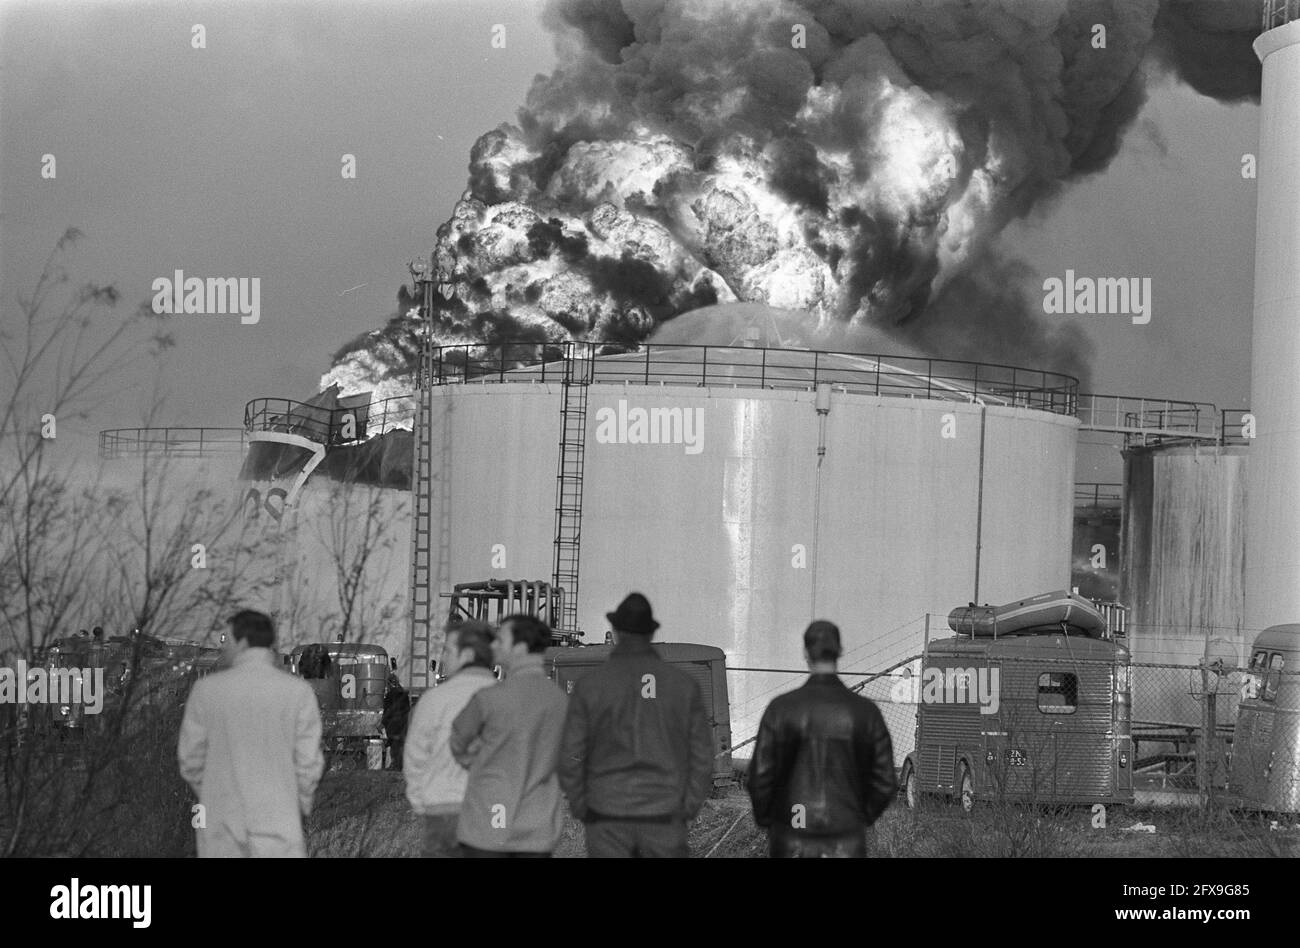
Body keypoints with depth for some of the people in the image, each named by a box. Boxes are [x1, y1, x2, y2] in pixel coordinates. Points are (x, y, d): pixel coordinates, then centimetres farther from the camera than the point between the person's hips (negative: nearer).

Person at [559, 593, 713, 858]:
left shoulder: (589, 685, -3)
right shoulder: (684, 684, 2)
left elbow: (571, 756, -3)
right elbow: (701, 755, 3)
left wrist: (579, 807, 7)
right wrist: (689, 809, 9)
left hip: (608, 818, -1)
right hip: (663, 816, 1)